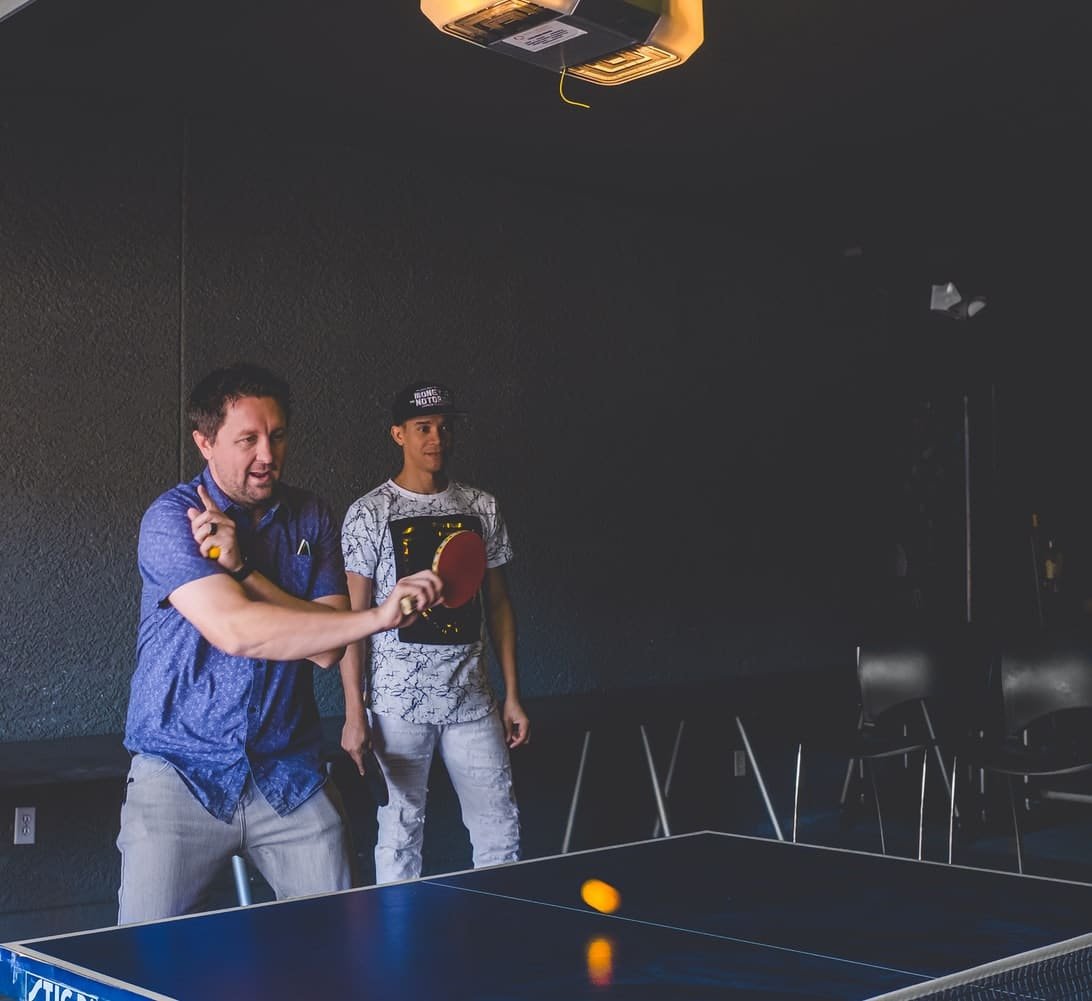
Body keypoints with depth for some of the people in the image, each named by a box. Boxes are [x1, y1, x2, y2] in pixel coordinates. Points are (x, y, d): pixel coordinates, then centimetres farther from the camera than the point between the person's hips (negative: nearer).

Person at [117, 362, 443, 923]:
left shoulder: (311, 519, 6)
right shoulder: (170, 520, -9)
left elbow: (327, 646, -5)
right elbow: (235, 630, -25)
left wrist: (242, 568, -17)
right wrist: (380, 617, -30)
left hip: (290, 776, 4)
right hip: (180, 772, -3)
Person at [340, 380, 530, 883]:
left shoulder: (482, 508, 8)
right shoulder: (369, 513, -3)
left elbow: (498, 603, 12)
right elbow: (353, 615, -5)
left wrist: (512, 694, 9)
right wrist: (354, 711, -9)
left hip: (472, 697, 4)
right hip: (397, 702, -3)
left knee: (500, 829, 6)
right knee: (400, 832, 4)